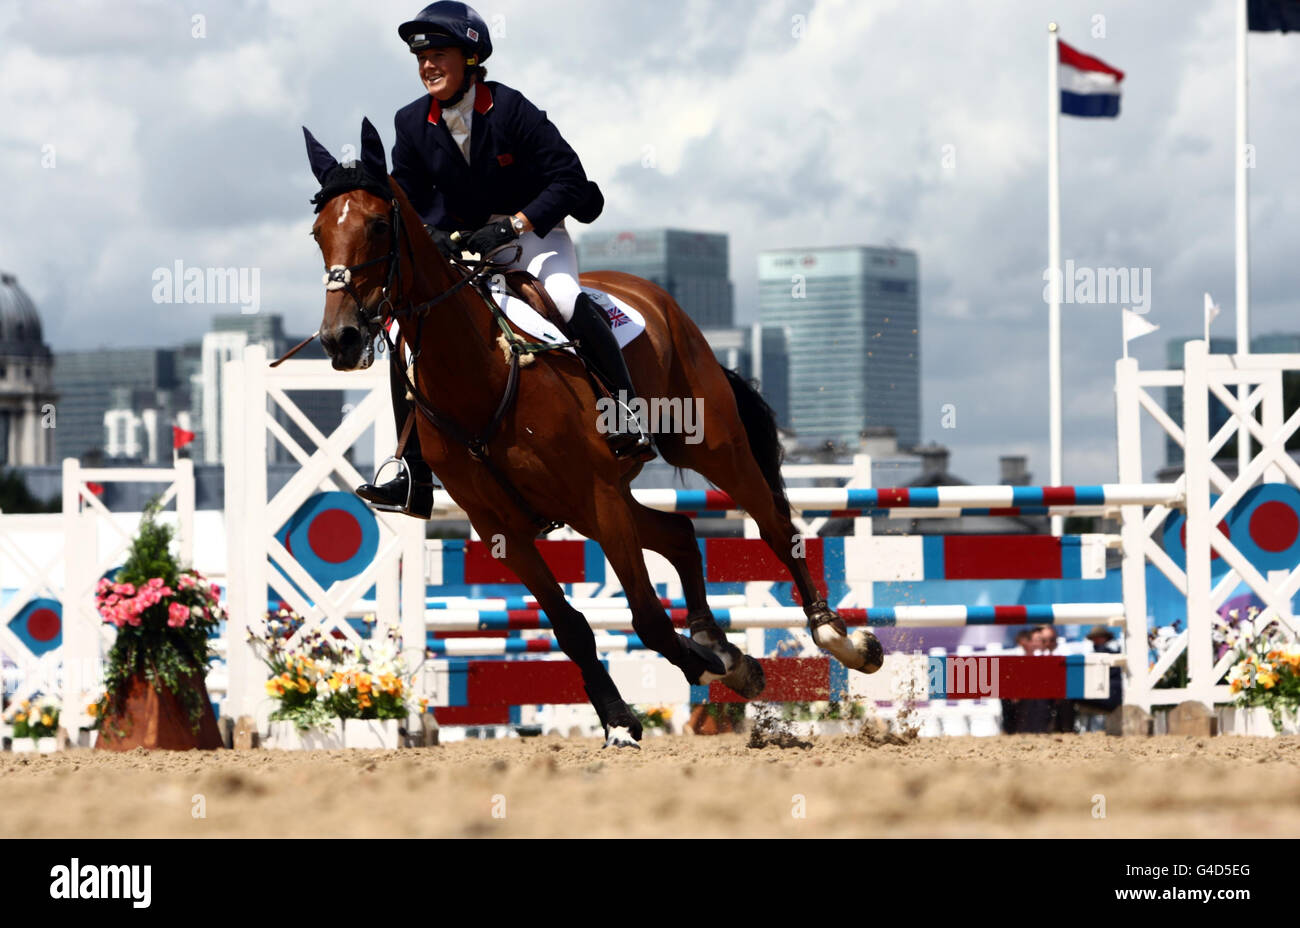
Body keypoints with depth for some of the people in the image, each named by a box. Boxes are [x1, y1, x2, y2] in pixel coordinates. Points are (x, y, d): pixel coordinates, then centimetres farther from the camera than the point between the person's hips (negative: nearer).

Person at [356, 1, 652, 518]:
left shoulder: (510, 109, -17)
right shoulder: (413, 124, -4)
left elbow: (569, 179, -19)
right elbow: (407, 203, 3)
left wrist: (512, 226, -29)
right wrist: (433, 237, -19)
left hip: (533, 233, -5)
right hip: (462, 242, 5)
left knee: (565, 297, -36)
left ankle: (628, 419, -25)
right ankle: (415, 479, -5)